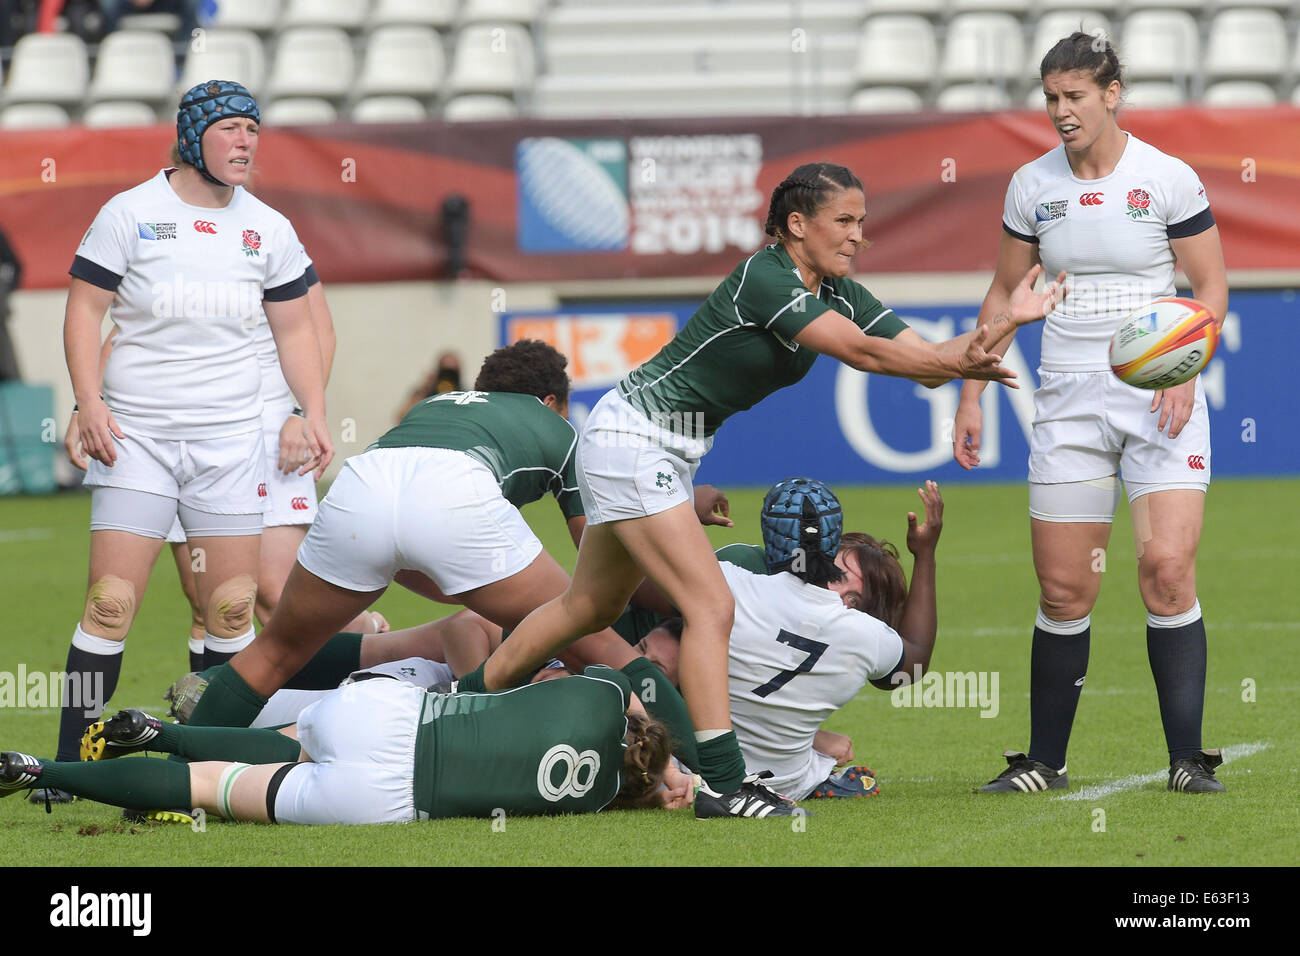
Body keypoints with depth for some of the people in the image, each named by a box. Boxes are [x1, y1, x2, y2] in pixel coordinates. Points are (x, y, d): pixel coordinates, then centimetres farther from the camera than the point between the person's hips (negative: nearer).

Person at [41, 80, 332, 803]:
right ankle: (71, 763, -4)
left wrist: (315, 414, 6)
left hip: (230, 435, 3)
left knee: (233, 608, 0)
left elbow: (296, 329, 16)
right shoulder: (130, 214, -2)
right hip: (136, 432, -3)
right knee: (112, 602, -9)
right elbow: (84, 310, -1)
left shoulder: (267, 229, 8)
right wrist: (89, 403, -12)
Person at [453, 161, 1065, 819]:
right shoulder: (763, 279, -23)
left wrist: (1006, 320, -11)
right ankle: (722, 784, -14)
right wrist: (960, 362, -34)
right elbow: (862, 352, -30)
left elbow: (927, 358, -1)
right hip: (632, 438, -10)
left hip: (670, 453, 10)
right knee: (710, 607, -15)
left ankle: (464, 704, 36)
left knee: (591, 606, 21)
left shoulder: (837, 293, 3)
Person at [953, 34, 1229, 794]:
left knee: (1167, 568, -15)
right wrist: (971, 394, 11)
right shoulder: (1032, 186, 6)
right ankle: (1045, 763, 11)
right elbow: (1006, 293, 15)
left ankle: (1188, 759, -9)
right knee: (1064, 590, 0)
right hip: (1069, 402, 3)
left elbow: (1211, 286, 0)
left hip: (1161, 397, -3)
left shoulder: (1169, 180, -4)